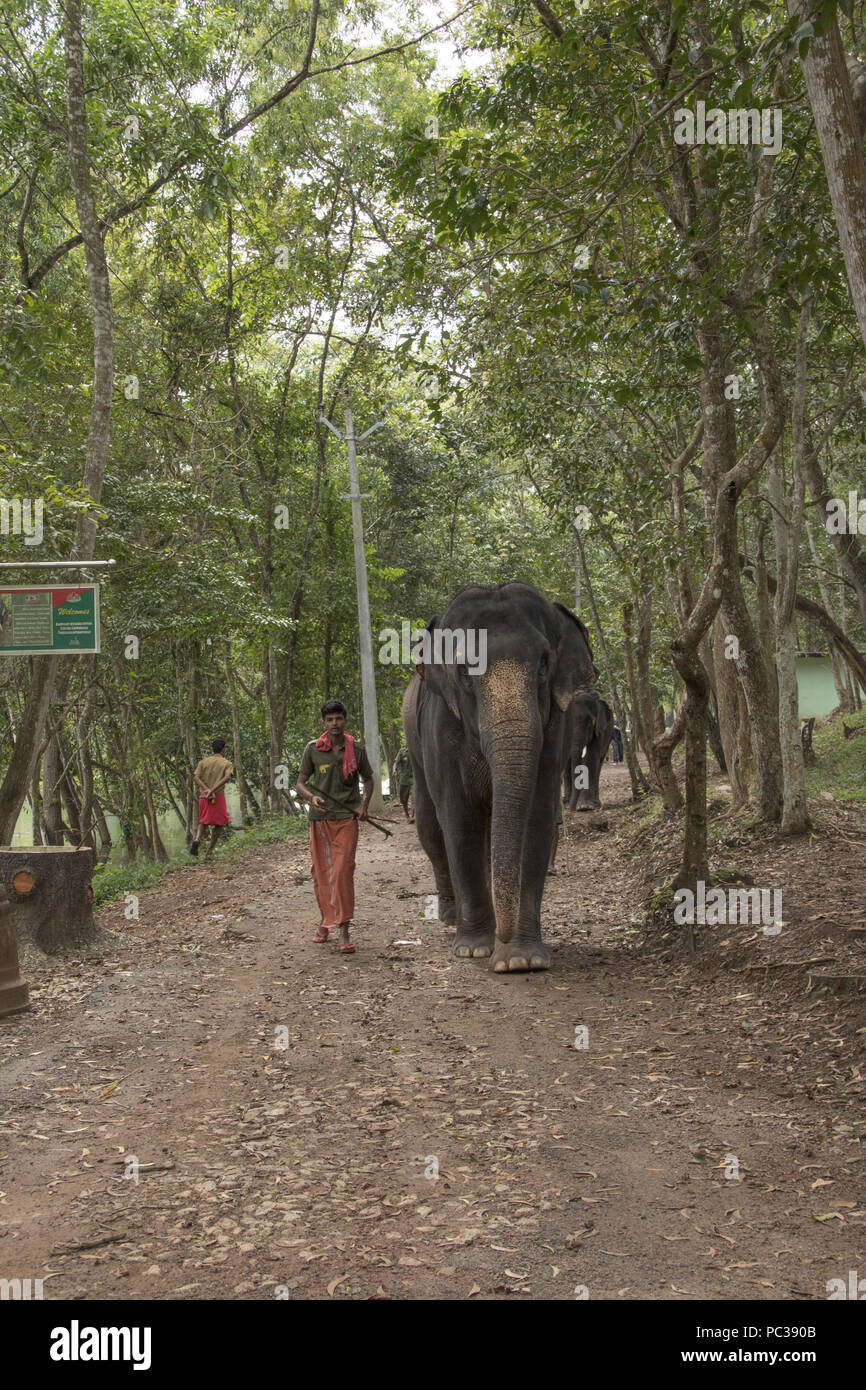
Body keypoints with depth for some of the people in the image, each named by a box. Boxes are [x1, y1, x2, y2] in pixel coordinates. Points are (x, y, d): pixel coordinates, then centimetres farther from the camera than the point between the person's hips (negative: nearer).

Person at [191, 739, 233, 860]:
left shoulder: (204, 761, 9)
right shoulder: (227, 763, 2)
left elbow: (196, 777, -5)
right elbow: (226, 778, -17)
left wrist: (207, 789, -14)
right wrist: (212, 790, -22)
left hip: (204, 795, 3)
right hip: (219, 796, -3)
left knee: (203, 821, 20)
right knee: (218, 824, 9)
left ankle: (197, 838, -9)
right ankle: (209, 852, 4)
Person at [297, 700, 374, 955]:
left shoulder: (356, 749, 3)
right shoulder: (313, 749, 1)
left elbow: (368, 780, 16)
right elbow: (301, 782, 6)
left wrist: (364, 805, 0)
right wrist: (311, 797, -15)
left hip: (346, 819, -1)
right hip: (319, 819, 2)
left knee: (343, 871, -11)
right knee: (320, 872, 8)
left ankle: (344, 932, -11)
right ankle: (325, 921, 28)